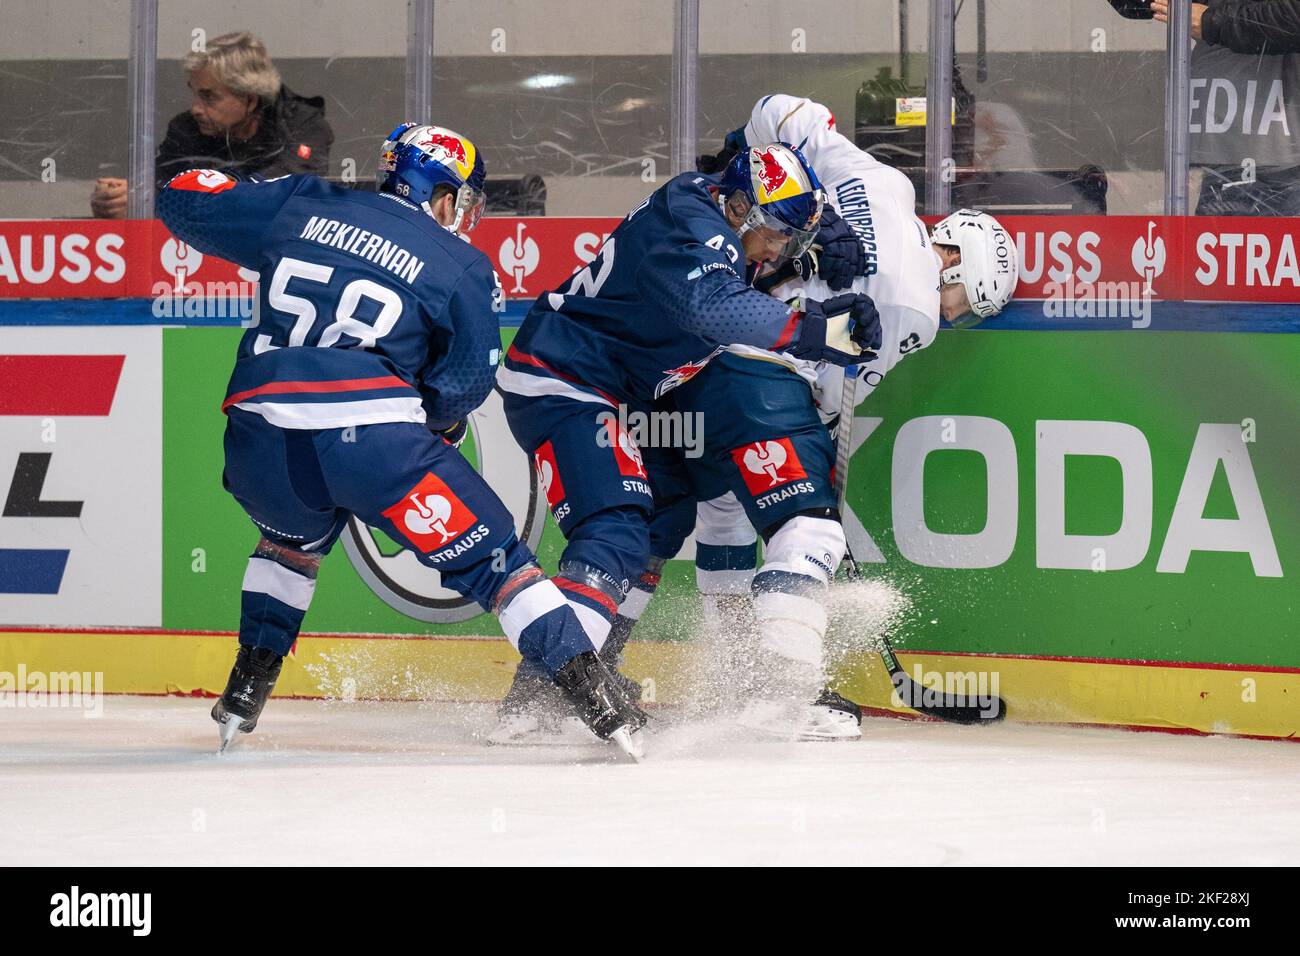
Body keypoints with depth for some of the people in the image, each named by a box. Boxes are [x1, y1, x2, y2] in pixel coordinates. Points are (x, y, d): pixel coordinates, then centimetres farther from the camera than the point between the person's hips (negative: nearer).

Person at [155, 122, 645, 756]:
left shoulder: (299, 207, 17)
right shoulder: (460, 267, 10)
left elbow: (184, 200, 24)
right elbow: (467, 378, 4)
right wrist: (437, 419, 24)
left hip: (260, 441, 4)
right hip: (374, 438, -4)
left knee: (293, 536, 36)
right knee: (490, 557, 6)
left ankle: (242, 699, 33)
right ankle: (594, 696, -3)